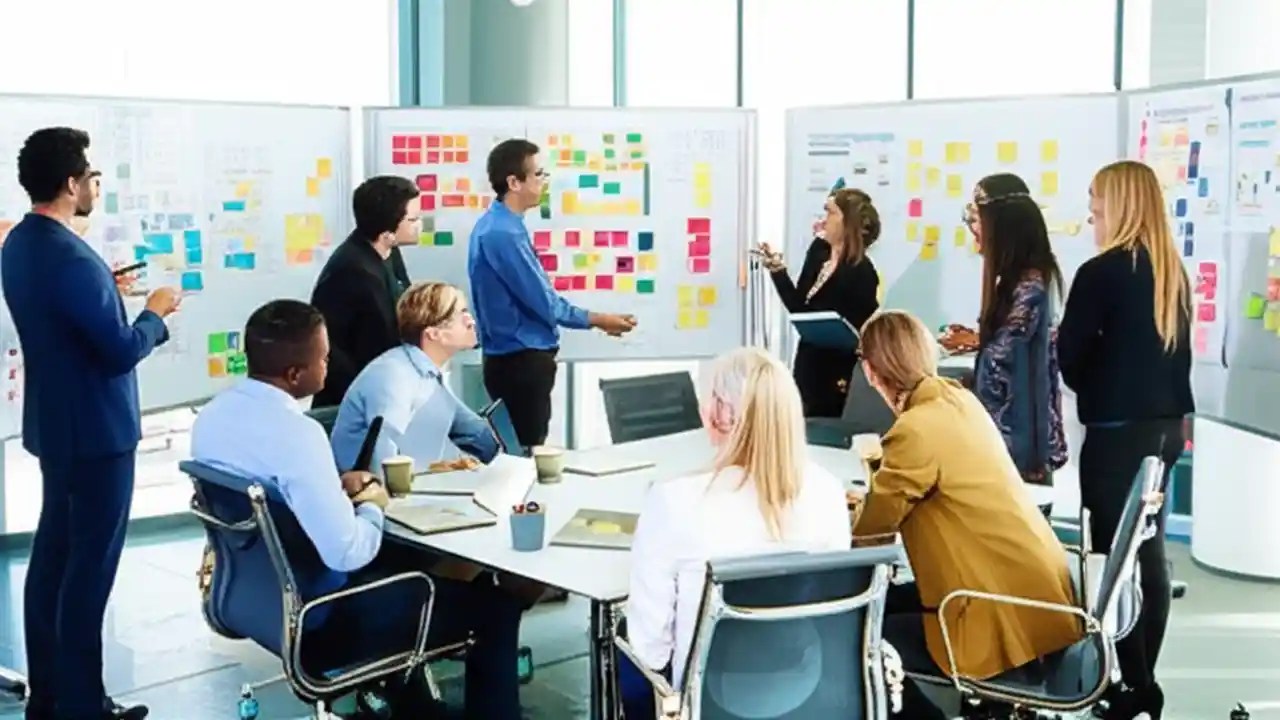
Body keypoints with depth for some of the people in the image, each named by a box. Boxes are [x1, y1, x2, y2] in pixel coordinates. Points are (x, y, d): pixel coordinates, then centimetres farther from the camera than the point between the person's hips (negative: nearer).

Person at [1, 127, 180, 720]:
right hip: (94, 429, -10)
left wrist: (105, 292, 13)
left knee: (53, 553, 15)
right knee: (89, 565, -2)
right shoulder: (71, 258, -24)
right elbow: (121, 352, -23)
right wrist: (155, 315, -6)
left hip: (53, 422, 10)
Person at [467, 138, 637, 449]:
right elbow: (543, 302, -19)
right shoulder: (504, 233, -22)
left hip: (513, 357, 10)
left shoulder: (494, 225, 9)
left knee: (518, 450, 16)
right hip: (522, 362, -10)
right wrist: (598, 320, -6)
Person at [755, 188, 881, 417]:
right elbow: (800, 308, 10)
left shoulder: (861, 272, -16)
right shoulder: (819, 254, 5)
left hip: (837, 376, -7)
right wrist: (777, 268, 3)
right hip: (809, 367, 7)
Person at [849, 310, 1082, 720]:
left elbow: (870, 528, -7)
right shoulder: (959, 399, 5)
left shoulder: (917, 430, -21)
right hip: (1034, 591, 9)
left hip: (1007, 616, -9)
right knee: (883, 605, 16)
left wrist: (848, 506, 12)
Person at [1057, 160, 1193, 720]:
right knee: (1149, 554, 13)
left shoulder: (1101, 272, -14)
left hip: (1118, 431, -8)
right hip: (1166, 425, 8)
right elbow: (1175, 351, 16)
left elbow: (1069, 358, -10)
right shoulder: (1173, 271, 8)